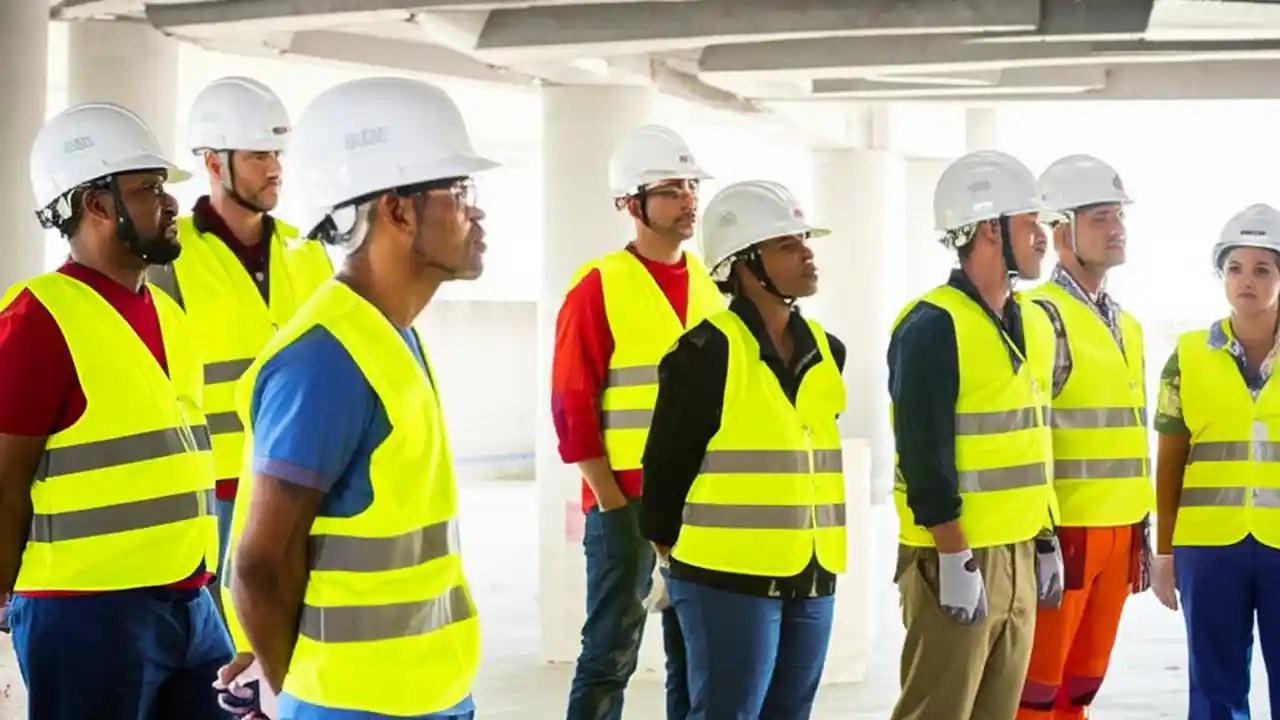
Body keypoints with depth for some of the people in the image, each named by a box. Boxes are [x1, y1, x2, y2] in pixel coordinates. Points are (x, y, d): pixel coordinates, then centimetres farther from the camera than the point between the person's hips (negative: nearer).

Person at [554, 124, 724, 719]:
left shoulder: (708, 286, 10)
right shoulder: (598, 287, -7)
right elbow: (572, 407, -10)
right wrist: (612, 503, -12)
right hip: (625, 500, -6)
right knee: (611, 655, 0)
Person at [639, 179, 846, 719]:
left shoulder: (825, 350, 9)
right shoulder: (707, 351, -13)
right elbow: (666, 463, -7)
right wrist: (671, 551, 1)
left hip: (812, 575, 7)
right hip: (729, 578, -7)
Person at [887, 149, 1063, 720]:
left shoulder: (1033, 323, 13)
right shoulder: (932, 327, -13)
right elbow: (924, 456, -18)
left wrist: (1048, 542, 17)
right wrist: (956, 559, -19)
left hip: (1018, 553, 8)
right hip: (957, 555, -8)